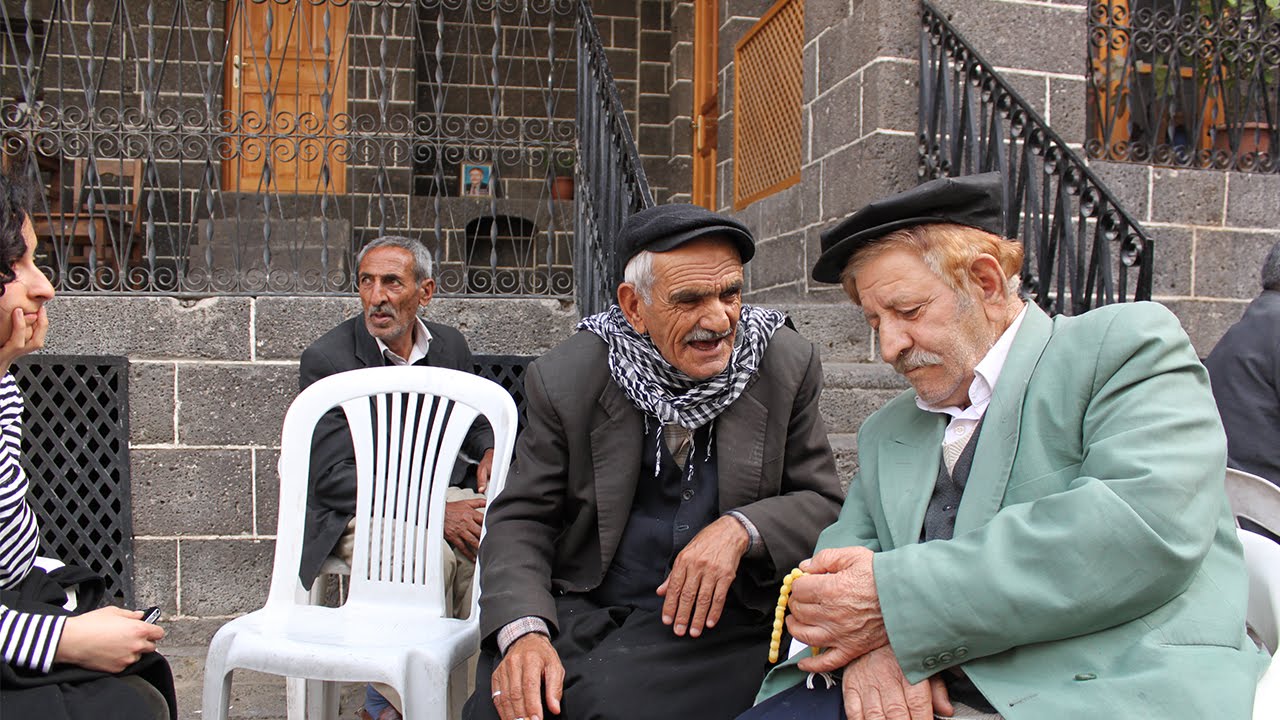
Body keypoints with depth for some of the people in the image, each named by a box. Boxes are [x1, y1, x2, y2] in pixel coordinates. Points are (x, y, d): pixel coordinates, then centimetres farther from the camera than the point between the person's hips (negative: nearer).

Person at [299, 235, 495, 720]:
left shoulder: (450, 345, 9)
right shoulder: (326, 358, -6)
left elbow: (475, 425, 23)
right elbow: (334, 476, -13)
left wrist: (491, 451, -4)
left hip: (444, 493, 5)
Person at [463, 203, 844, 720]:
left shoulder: (788, 366, -2)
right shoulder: (565, 379, -4)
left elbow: (823, 503, 3)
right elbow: (521, 520, -1)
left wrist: (742, 530, -18)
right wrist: (522, 631, -20)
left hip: (714, 616, 0)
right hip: (582, 606, 1)